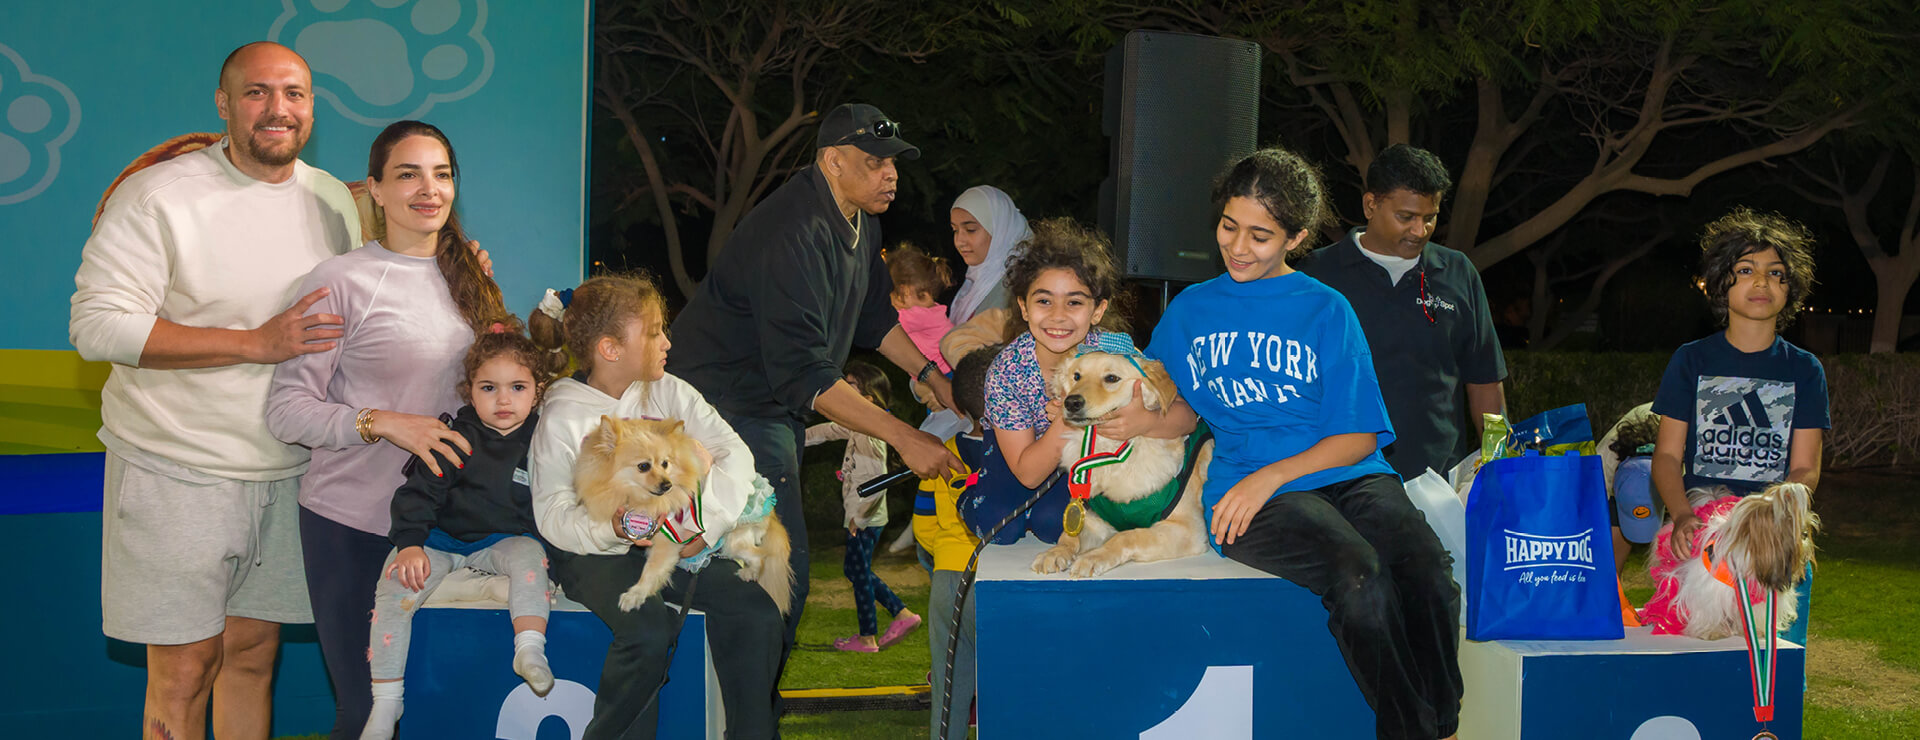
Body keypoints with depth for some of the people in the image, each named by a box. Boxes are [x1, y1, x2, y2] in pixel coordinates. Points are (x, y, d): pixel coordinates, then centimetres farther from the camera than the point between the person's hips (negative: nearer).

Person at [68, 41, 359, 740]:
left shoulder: (333, 200, 8)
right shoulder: (158, 197, -11)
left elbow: (348, 320, 21)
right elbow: (96, 325, -19)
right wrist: (256, 343, -22)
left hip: (288, 470, 5)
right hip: (178, 469, -5)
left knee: (253, 654, 12)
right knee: (185, 670, -2)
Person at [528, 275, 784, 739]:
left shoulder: (670, 392, 6)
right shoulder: (562, 417, -5)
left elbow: (733, 452, -1)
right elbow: (552, 513, -12)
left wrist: (708, 521, -18)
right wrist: (613, 527, -32)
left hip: (676, 543, 4)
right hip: (597, 553, -4)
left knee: (757, 613, -19)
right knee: (648, 632, -33)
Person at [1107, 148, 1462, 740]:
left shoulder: (1326, 310, 11)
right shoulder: (1192, 309, 17)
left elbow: (1358, 437, 6)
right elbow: (1187, 408, 25)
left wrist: (1270, 476, -8)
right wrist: (1144, 422, 1)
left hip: (1345, 472, 1)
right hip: (1248, 486, -1)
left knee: (1430, 577, -32)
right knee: (1360, 575, -34)